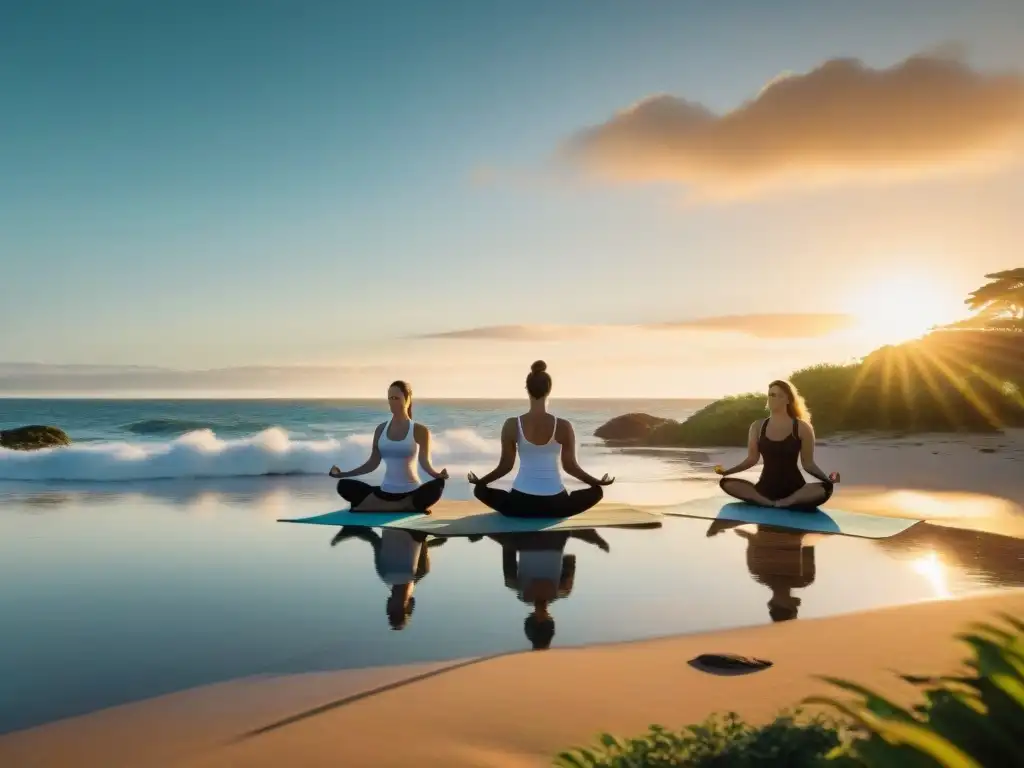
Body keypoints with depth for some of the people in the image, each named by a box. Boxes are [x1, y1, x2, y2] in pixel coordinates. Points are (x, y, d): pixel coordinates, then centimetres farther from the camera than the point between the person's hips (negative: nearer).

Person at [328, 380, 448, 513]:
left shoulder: (420, 431, -3)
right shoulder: (381, 430, 7)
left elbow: (425, 462, -11)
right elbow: (373, 463, 10)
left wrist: (437, 474, -33)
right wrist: (342, 474, 6)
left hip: (411, 492, -4)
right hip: (386, 491, 4)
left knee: (436, 486, -37)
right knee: (344, 486, -17)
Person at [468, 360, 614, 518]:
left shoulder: (512, 425, -9)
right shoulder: (563, 426, -10)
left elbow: (505, 466, -2)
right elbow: (570, 466, -2)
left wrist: (479, 481, 17)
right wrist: (598, 482, 16)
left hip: (521, 503, 0)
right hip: (555, 505, 0)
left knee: (480, 489, 26)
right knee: (596, 491, 25)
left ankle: (525, 513, 18)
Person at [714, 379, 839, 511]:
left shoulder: (802, 428, -2)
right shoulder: (758, 427, 4)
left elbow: (808, 463, 0)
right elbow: (752, 459, 10)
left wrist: (827, 478, -17)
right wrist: (726, 471, -2)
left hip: (793, 487, -2)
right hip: (767, 486, 2)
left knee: (825, 488, -35)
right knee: (726, 483, -25)